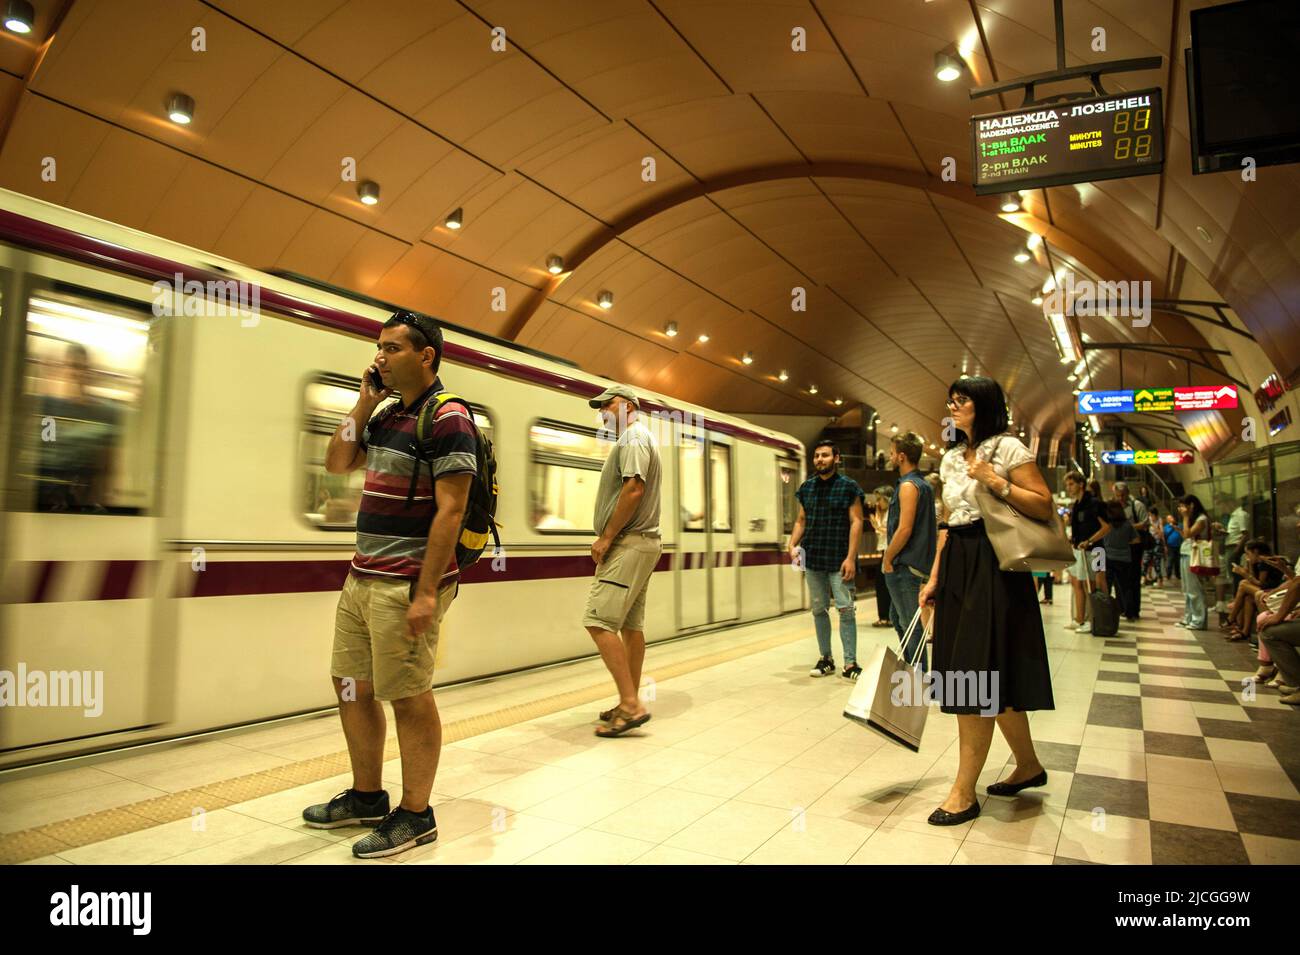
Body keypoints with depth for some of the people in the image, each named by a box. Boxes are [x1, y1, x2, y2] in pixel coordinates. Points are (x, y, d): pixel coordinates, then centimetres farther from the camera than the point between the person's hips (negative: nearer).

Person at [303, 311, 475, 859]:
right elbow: (336, 463, 21)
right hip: (361, 579, 9)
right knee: (351, 687, 17)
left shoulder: (448, 418, -13)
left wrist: (427, 593, -22)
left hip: (406, 586, -9)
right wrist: (365, 402, 11)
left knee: (409, 699, 2)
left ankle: (415, 815, 19)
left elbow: (450, 509, -18)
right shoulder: (387, 417, 14)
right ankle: (366, 796, 35)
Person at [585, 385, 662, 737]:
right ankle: (630, 704, 18)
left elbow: (634, 488, -20)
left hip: (629, 544, -11)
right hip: (639, 543, 11)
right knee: (631, 625, 12)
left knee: (599, 622, -15)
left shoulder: (634, 436, -8)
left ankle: (631, 704, -14)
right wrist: (609, 539, 13)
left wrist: (606, 537, -16)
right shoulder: (634, 439, 23)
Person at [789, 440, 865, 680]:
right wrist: (792, 545, -1)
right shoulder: (807, 487, 10)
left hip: (839, 559, -4)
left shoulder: (849, 486, -3)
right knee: (819, 609, 10)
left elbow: (856, 522, -7)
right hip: (813, 559, 4)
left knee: (846, 609, -5)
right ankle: (825, 659, 21)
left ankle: (850, 664, 2)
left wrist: (851, 557, -14)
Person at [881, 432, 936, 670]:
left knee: (910, 624, -4)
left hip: (904, 566, -10)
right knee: (898, 617, 19)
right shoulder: (923, 484, 16)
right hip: (916, 563, 10)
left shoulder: (908, 486, -15)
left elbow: (904, 529, -22)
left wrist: (887, 559, -11)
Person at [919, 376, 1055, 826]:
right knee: (991, 678, 14)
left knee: (976, 676, -7)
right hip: (957, 567, 8)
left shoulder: (1008, 448, -6)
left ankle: (964, 791, 1)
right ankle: (1028, 765, 32)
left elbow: (1044, 507, -9)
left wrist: (995, 482, -19)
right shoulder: (950, 458, 15)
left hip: (994, 567, -8)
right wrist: (934, 577, 12)